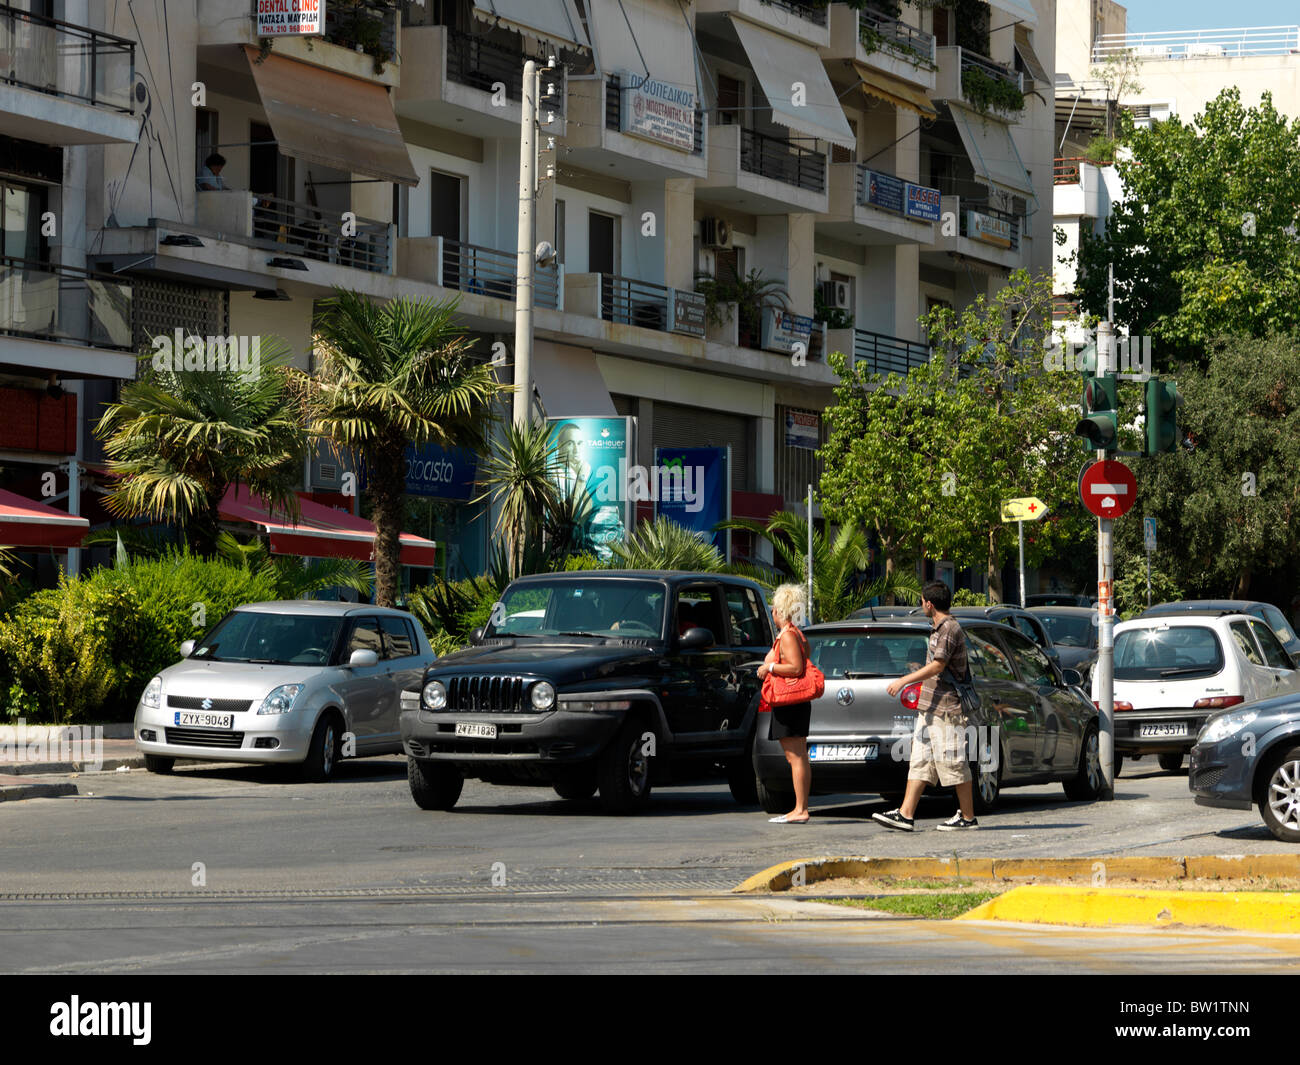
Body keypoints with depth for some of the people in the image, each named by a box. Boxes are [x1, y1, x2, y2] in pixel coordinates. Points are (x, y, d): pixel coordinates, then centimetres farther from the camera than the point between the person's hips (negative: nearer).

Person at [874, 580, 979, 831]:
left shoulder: (949, 629, -13)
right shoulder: (938, 628, 18)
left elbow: (937, 667, -20)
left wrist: (904, 681, -19)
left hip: (946, 709, -10)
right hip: (930, 707, 10)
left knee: (954, 764, -5)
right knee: (919, 762, 4)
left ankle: (968, 817, 2)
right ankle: (906, 815, 0)